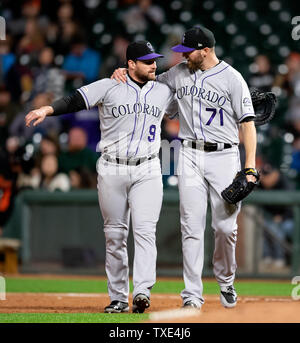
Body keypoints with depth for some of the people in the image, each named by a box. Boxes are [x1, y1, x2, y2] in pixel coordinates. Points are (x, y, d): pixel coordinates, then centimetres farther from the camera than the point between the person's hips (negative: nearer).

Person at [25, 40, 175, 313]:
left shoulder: (164, 92, 8)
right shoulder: (109, 88, -3)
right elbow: (75, 101, -12)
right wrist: (48, 109, -27)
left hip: (147, 171, 1)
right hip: (112, 170, -1)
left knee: (145, 230, -14)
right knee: (115, 234, 4)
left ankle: (142, 291, -23)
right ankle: (118, 298, 11)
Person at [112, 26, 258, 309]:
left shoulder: (231, 78, -4)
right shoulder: (180, 73, 10)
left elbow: (247, 123, -6)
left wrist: (250, 166, -14)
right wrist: (126, 72, 8)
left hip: (223, 157, -3)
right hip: (190, 156, 3)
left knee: (225, 227, -1)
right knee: (192, 227, -4)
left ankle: (225, 281, 23)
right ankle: (192, 294, -4)